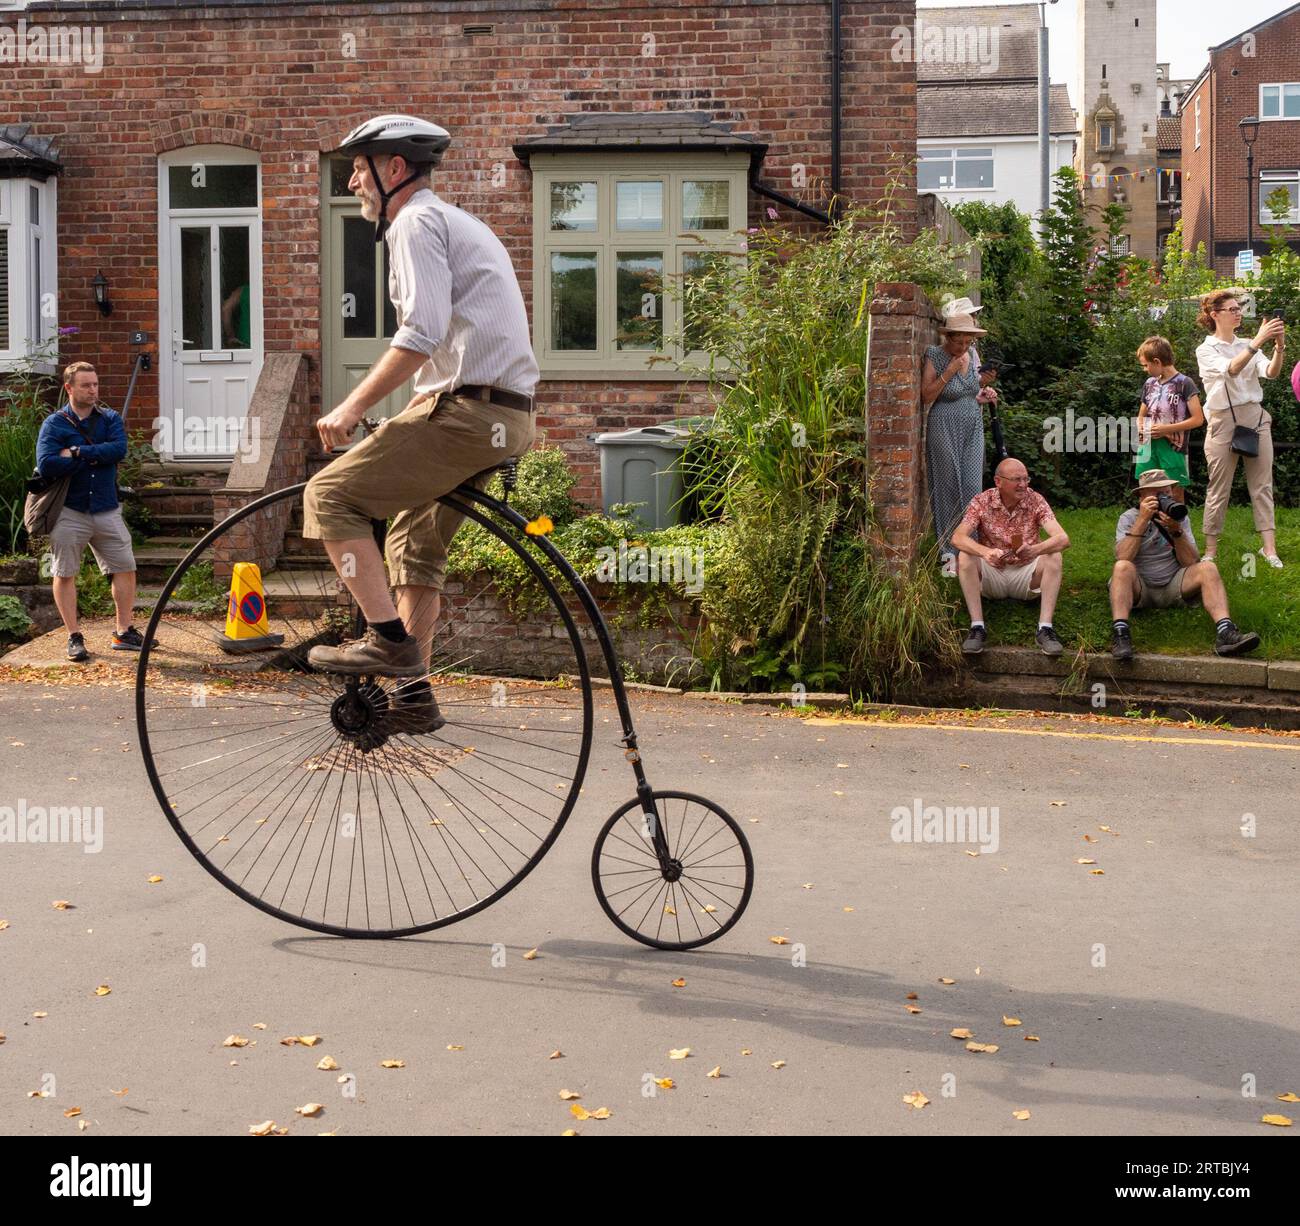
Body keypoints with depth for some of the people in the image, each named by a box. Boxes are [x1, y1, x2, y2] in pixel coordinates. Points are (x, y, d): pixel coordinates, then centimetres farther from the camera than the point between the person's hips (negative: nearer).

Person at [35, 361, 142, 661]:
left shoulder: (110, 419, 5)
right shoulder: (54, 423, -4)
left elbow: (119, 449, -14)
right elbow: (46, 465, -18)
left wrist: (78, 452, -18)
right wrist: (94, 457, -13)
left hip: (107, 510, 3)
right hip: (69, 511, -3)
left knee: (125, 568, 5)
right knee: (65, 574, 2)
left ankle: (123, 633, 17)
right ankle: (74, 637, 13)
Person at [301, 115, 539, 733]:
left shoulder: (417, 220, -6)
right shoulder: (457, 222, 25)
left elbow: (422, 332, -20)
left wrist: (354, 405, -16)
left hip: (467, 409, -10)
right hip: (508, 415, 10)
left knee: (330, 494, -8)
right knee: (415, 541, 20)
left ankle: (387, 638, -11)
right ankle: (413, 693, 23)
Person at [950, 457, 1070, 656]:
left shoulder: (1036, 501, -10)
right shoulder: (982, 502, -11)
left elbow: (1063, 539, -22)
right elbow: (958, 537, -24)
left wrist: (1035, 549, -45)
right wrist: (985, 552, -45)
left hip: (1025, 575, 1)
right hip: (992, 575, 0)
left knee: (1054, 557, -26)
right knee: (965, 557, -27)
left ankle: (1045, 628, -29)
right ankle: (977, 627, -29)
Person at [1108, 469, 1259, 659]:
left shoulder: (1180, 517, 6)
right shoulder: (1128, 518, -3)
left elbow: (1191, 563, -6)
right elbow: (1122, 558, -22)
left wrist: (1176, 530, -21)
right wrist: (1143, 520, -23)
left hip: (1173, 587, 3)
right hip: (1138, 589, -3)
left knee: (1208, 569, -22)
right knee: (1123, 568, -33)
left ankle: (1224, 631, -40)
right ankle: (1120, 634, -49)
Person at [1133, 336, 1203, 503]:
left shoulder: (1184, 384, -5)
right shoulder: (1149, 384, 13)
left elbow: (1198, 419, -8)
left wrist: (1167, 429, -13)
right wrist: (1140, 429, 3)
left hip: (1174, 449, -5)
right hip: (1149, 447, 5)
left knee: (1176, 496, -1)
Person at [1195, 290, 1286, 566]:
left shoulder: (1247, 346, 12)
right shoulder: (1206, 350, -3)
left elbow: (1271, 372, -5)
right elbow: (1231, 369, -23)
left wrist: (1279, 346, -23)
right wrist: (1259, 341, -33)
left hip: (1256, 418, 5)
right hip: (1224, 422, -5)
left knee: (1262, 485, 2)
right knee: (1219, 489, 0)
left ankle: (1269, 548, 2)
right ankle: (1210, 551, 7)